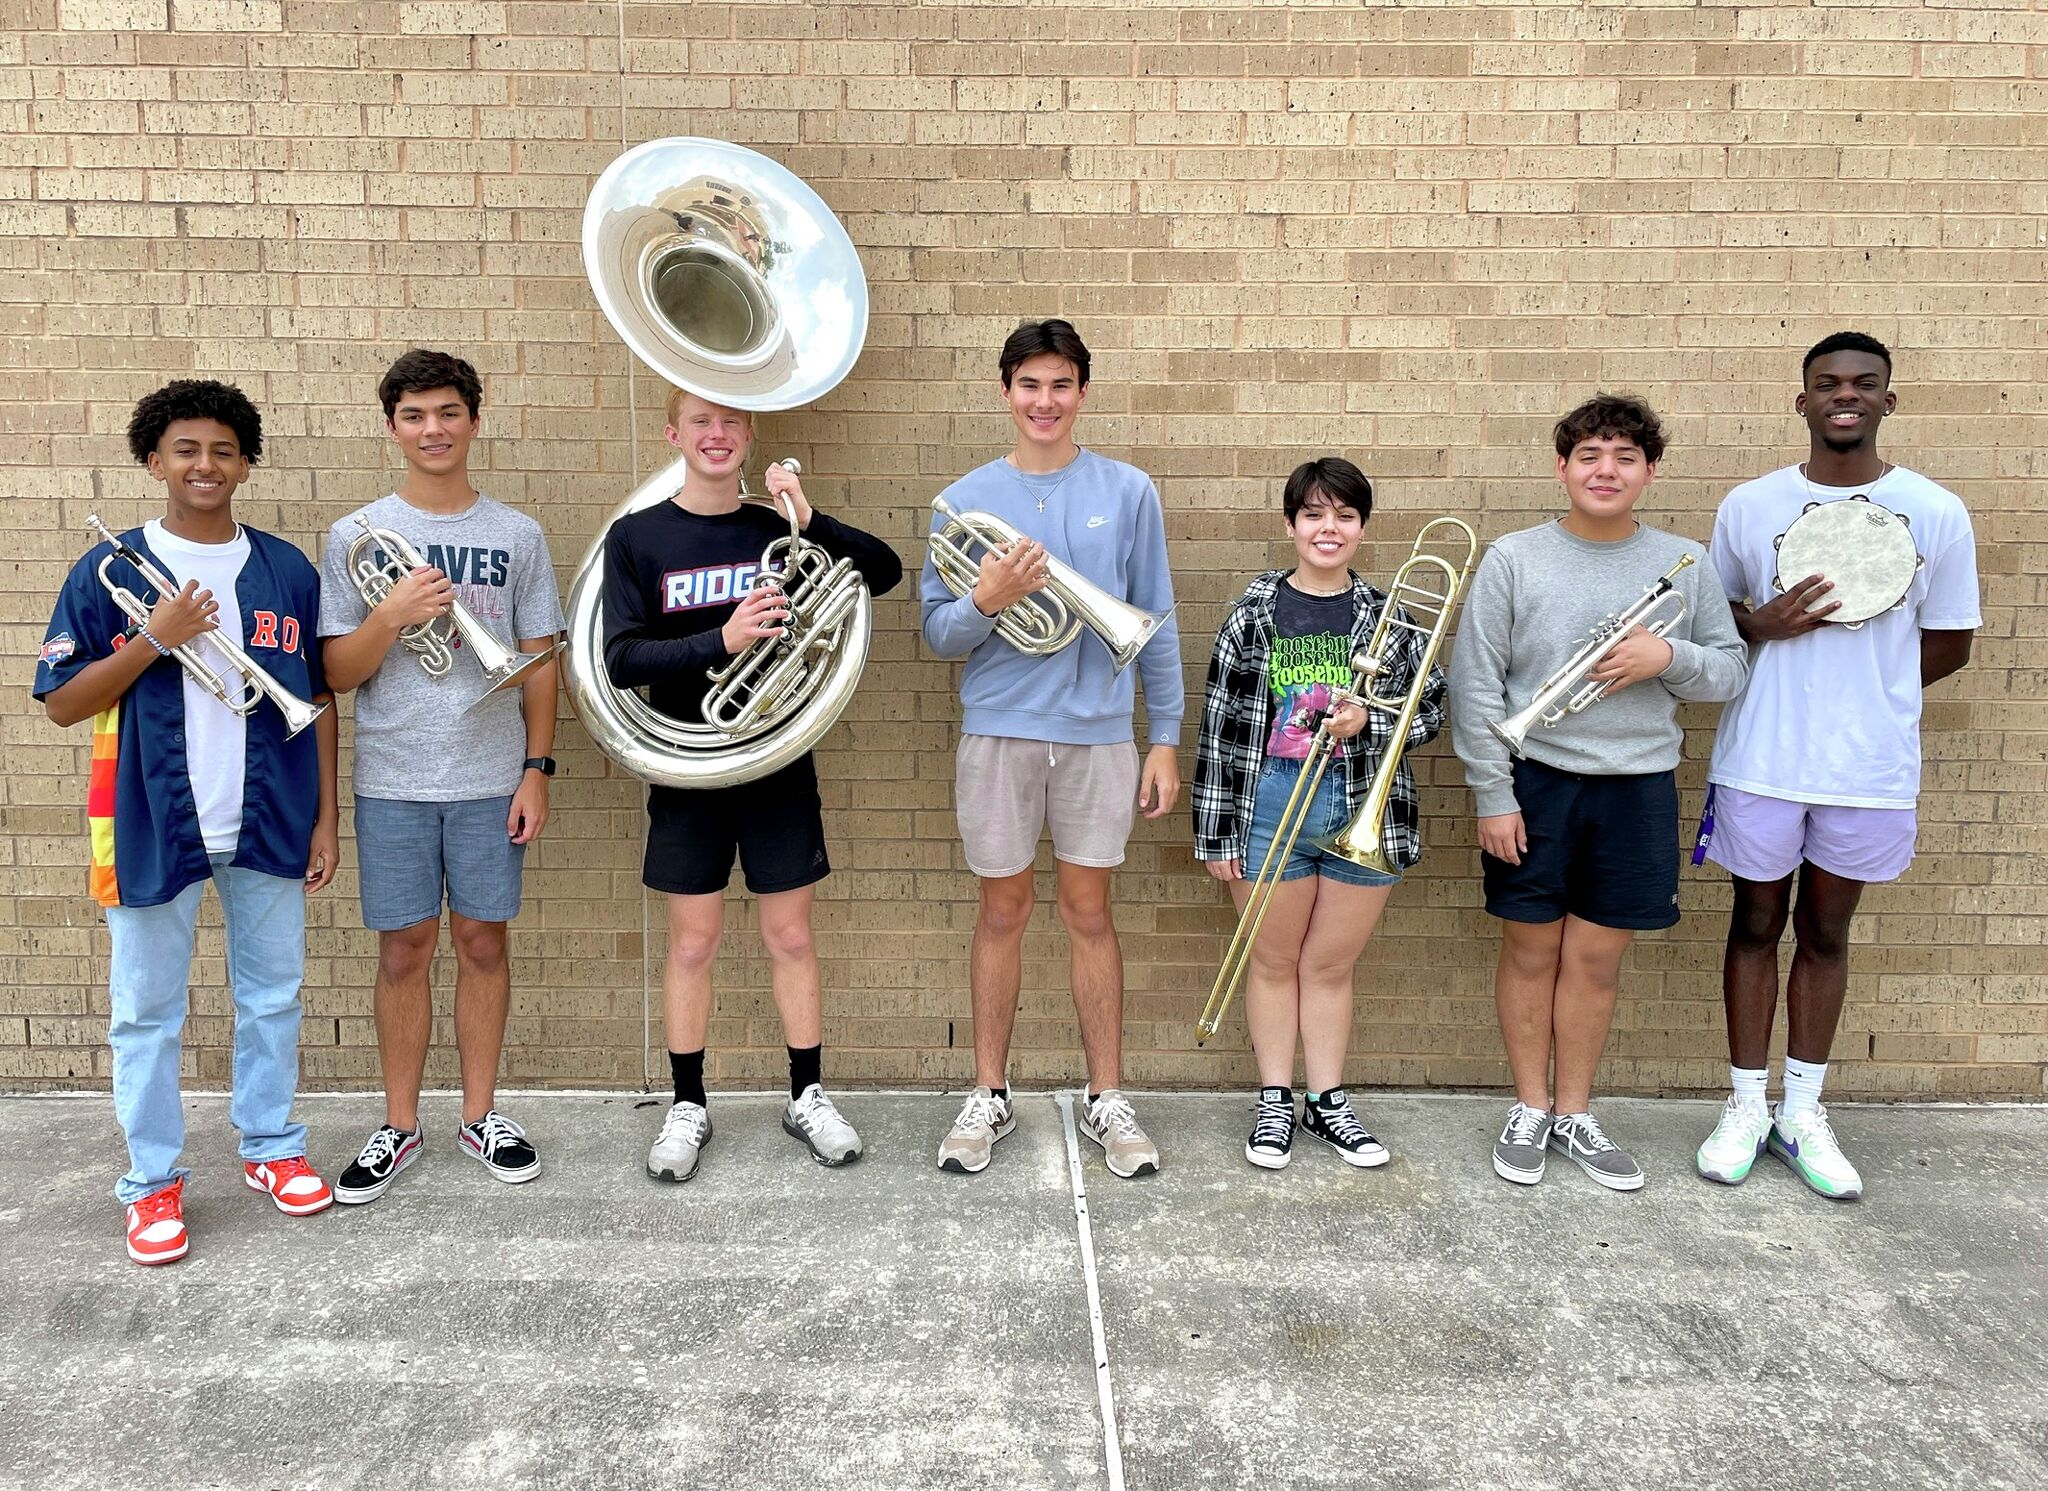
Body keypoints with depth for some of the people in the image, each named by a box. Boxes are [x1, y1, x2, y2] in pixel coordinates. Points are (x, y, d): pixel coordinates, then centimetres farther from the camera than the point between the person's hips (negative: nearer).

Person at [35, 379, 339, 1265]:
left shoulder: (288, 572, 3)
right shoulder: (109, 572, -2)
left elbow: (318, 699, 6)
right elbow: (61, 702, -4)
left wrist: (325, 816, 3)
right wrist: (154, 639, -18)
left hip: (270, 824, 2)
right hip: (154, 827, -2)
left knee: (273, 996, 13)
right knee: (147, 1011, 8)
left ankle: (272, 1147, 30)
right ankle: (153, 1181, 23)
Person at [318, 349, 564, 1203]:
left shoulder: (517, 535, 4)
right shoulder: (356, 537, 2)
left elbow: (538, 660, 5)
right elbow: (336, 673, 0)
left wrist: (537, 769, 0)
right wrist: (392, 617, -18)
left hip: (491, 778, 0)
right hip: (392, 780, 0)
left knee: (482, 942, 8)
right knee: (404, 949, 6)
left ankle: (480, 1114, 23)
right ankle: (400, 1126, 21)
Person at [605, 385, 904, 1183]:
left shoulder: (778, 529, 2)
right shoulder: (637, 536, -3)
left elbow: (886, 570, -6)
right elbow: (621, 659, -11)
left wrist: (810, 521, -19)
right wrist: (719, 641, -25)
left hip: (779, 764, 1)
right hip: (688, 771, -1)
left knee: (790, 936, 8)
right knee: (692, 941, 8)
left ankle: (807, 1095, 23)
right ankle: (688, 1106, 23)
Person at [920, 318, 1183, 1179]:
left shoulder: (1127, 492, 3)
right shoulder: (966, 500, 3)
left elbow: (1155, 624, 5)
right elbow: (937, 635, 2)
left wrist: (1166, 737, 2)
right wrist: (985, 603, -19)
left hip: (1099, 733, 0)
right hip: (999, 731, 0)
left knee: (1089, 913, 7)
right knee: (1003, 911, 9)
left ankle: (1106, 1098, 20)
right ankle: (989, 1095, 22)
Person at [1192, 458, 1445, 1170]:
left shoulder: (1387, 616, 2)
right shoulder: (1255, 610, -2)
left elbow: (1431, 710, 6)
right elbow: (1221, 722, -2)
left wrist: (1370, 721, -16)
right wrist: (1217, 830, -4)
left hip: (1367, 809, 1)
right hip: (1271, 801, -1)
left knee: (1331, 964, 12)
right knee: (1275, 961, 11)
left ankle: (1326, 1099, 27)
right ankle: (1274, 1100, 25)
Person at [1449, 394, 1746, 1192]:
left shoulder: (1684, 562, 4)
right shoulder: (1513, 558, -3)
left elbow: (1731, 671, 8)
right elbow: (1475, 685, -4)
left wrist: (1670, 657, -14)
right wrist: (1492, 796, -8)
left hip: (1637, 788, 2)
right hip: (1535, 783, -1)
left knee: (1597, 960, 10)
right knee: (1531, 952, 8)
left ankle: (1574, 1113, 26)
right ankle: (1530, 1110, 25)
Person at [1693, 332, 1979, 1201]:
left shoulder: (1935, 513, -1)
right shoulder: (1749, 504, 0)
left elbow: (1948, 645, 5)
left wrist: (1866, 699, -4)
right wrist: (1761, 626, -12)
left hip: (1871, 766, 0)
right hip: (1760, 760, 0)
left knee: (1825, 933, 12)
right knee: (1756, 925, 9)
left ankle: (1803, 1113, 25)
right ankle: (1746, 1107, 22)